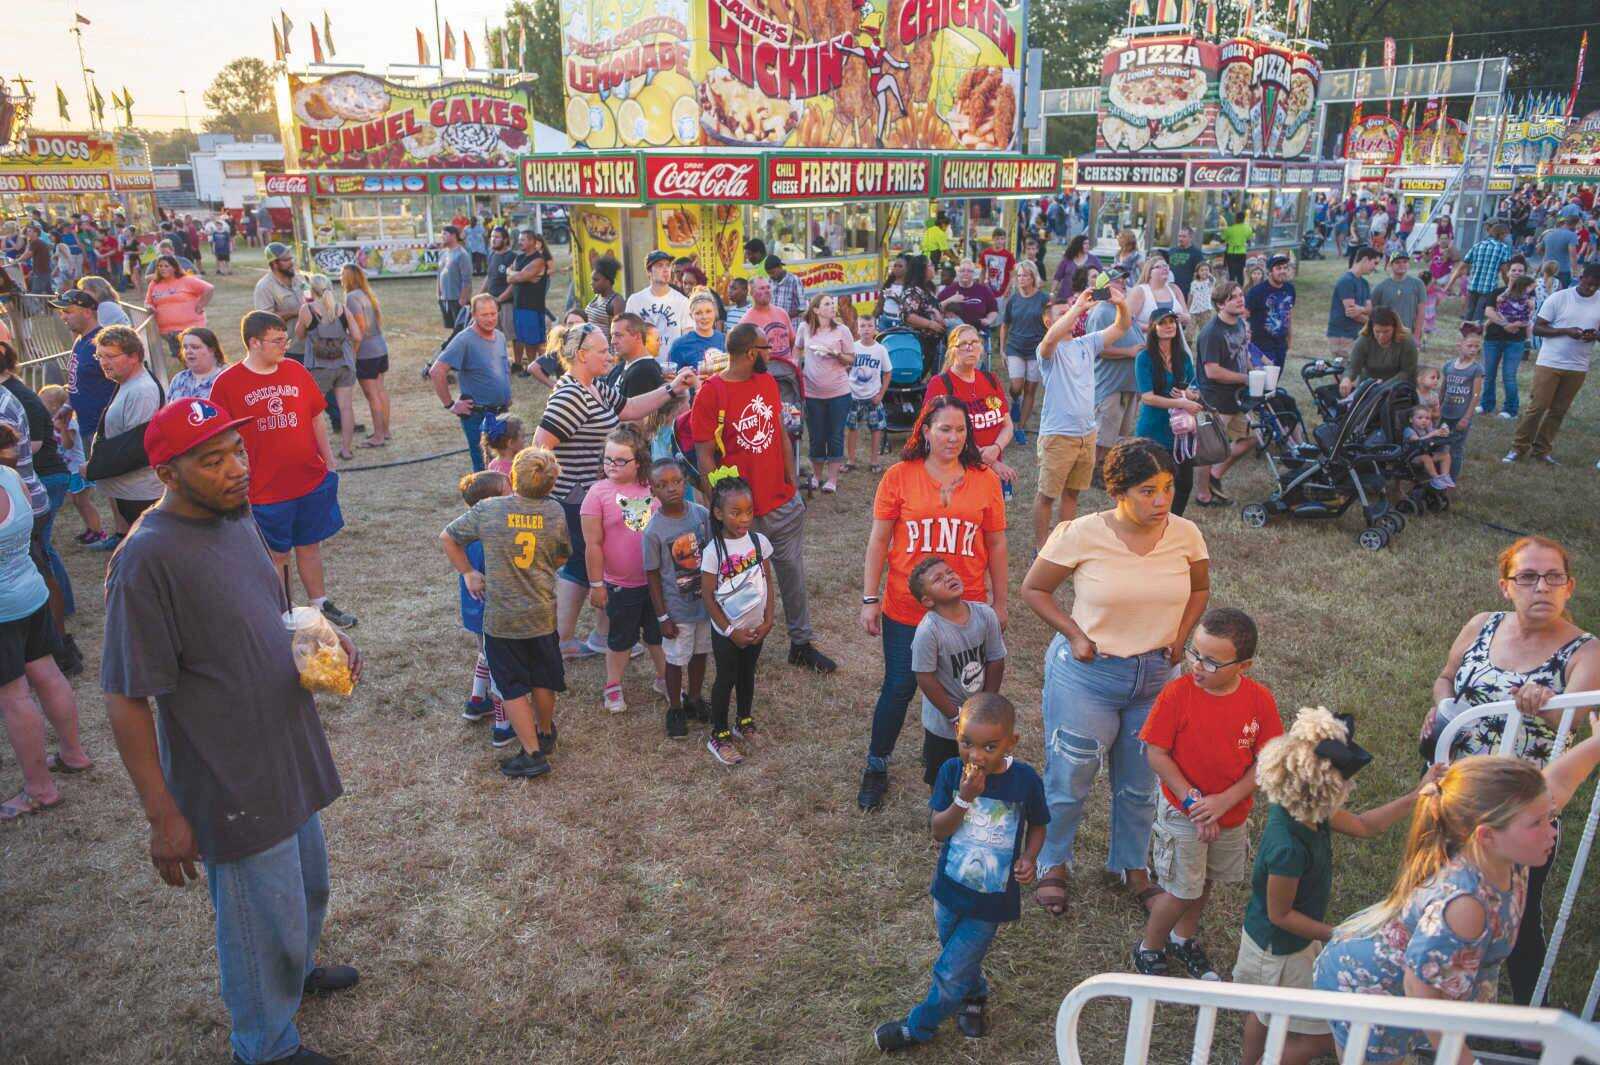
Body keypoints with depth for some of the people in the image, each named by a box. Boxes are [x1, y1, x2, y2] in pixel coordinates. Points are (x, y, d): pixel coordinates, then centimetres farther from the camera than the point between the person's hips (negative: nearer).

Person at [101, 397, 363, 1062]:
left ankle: (296, 971, 56)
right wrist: (162, 815, -20)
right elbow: (126, 699, -21)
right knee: (265, 925, 11)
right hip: (233, 786, -8)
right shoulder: (148, 558, -25)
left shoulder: (235, 520, 1)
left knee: (308, 886, 28)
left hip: (288, 758, 8)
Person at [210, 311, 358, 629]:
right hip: (266, 491, -3)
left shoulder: (296, 371, 1)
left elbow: (317, 420, 10)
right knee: (276, 555, 9)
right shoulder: (227, 383, -9)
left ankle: (320, 605, 31)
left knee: (310, 546, 16)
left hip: (312, 482, 3)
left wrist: (330, 465, 10)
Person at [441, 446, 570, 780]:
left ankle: (533, 754, 10)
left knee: (513, 688, 9)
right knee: (542, 680, 21)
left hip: (500, 617, -2)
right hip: (542, 614, 3)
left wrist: (468, 572, 12)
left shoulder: (486, 510, -11)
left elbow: (447, 538, 2)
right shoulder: (555, 513, -6)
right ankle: (546, 735, 40)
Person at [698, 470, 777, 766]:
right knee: (726, 679, 9)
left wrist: (768, 620, -5)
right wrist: (731, 631, -13)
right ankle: (719, 736, 25)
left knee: (747, 674, 21)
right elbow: (708, 596, -14)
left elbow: (767, 581, 1)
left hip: (756, 627, 4)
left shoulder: (759, 541, -8)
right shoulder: (713, 551, -20)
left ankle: (744, 722, 41)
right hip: (727, 630, -4)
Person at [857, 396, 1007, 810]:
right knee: (899, 688, 6)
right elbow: (878, 540, -2)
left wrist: (999, 602, 9)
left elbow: (996, 545, 5)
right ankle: (876, 767, 27)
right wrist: (870, 599, -3)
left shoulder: (984, 480, -2)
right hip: (906, 609, -1)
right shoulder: (899, 476, -6)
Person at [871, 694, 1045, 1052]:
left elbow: (1037, 825, -2)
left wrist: (1029, 858, -19)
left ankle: (918, 1027, 32)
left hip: (992, 898, -3)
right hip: (950, 887, 3)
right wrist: (964, 799, -31)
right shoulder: (952, 771, -16)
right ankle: (974, 997, 57)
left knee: (950, 973, 6)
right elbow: (939, 831, -16)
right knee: (957, 957, 26)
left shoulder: (1025, 779, -20)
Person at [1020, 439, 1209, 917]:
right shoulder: (1082, 534, -19)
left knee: (1141, 783, 19)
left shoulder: (1185, 534, -8)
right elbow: (1034, 589, -6)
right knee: (1069, 778, 10)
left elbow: (1200, 589, 12)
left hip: (1157, 677, 4)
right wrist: (1075, 634, -15)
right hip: (1086, 676, -3)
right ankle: (1053, 864, 35)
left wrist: (1180, 637, -1)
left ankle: (1132, 866, 43)